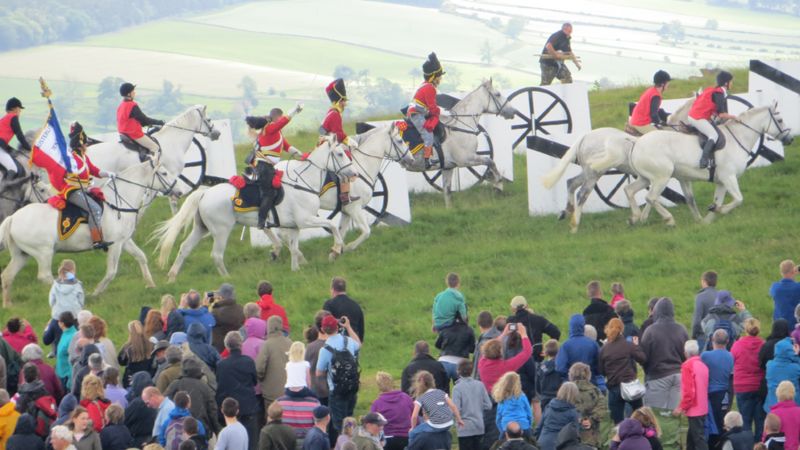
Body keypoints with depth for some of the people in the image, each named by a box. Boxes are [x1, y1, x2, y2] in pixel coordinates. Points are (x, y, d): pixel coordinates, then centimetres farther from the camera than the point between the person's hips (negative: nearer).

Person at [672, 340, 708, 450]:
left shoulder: (688, 366, -13)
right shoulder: (702, 365, 10)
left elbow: (688, 390, -19)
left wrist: (682, 407, -10)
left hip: (694, 409, -8)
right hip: (703, 407, 8)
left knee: (699, 438, -8)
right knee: (691, 437, 18)